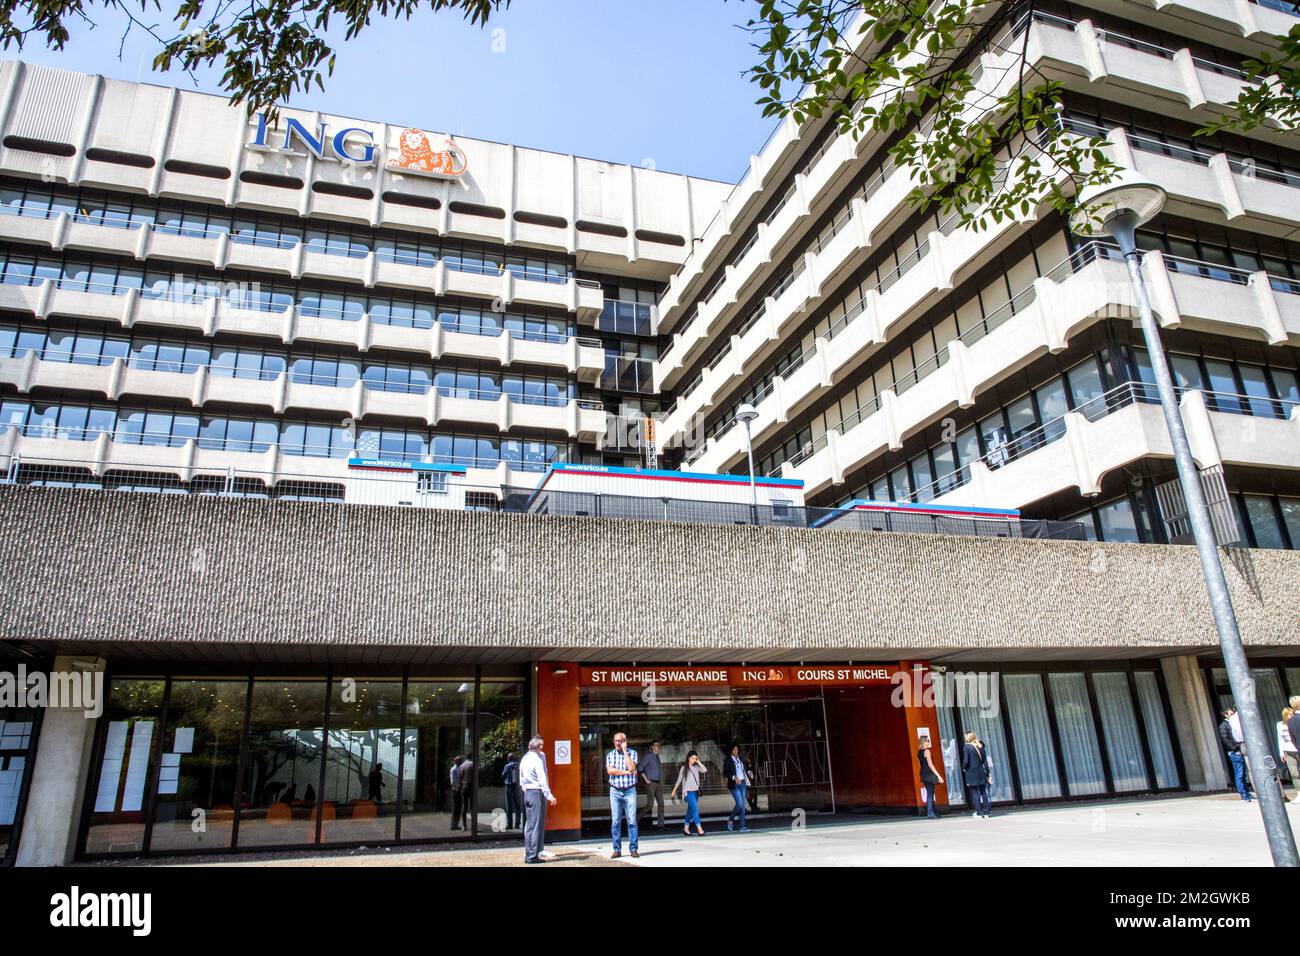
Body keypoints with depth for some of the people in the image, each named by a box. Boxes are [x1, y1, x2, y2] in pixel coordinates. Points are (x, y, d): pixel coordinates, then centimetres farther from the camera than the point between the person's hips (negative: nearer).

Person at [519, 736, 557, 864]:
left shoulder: (524, 759, 12)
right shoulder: (537, 759, -13)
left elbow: (521, 780, 15)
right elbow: (542, 780, -18)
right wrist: (550, 796, -18)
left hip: (527, 792, 9)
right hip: (537, 793, -8)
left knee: (529, 825, 13)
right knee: (537, 825, -4)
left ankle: (528, 854, 16)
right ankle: (533, 856, -3)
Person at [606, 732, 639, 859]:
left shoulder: (632, 753, 2)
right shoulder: (610, 755, 6)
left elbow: (631, 767, -15)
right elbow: (610, 771, -9)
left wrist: (625, 751, -12)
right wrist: (627, 772, -11)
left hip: (630, 790, -1)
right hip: (615, 791, 1)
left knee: (632, 820, -4)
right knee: (615, 821, 1)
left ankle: (633, 849, 3)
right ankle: (617, 849, 8)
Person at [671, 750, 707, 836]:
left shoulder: (696, 767, 6)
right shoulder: (684, 768, -2)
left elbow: (705, 770, -10)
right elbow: (679, 780, 4)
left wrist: (699, 762, -7)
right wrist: (674, 790, 7)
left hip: (696, 791, 5)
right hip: (688, 792, -5)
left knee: (691, 810, 12)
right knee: (695, 809, -14)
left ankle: (686, 828, 22)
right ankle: (699, 828, -14)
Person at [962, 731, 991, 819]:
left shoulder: (967, 747, -9)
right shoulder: (981, 747, 7)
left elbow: (966, 761, -15)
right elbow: (985, 762, 8)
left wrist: (964, 768, 5)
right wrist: (987, 774, 12)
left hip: (972, 773, -5)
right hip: (981, 772, 5)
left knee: (974, 792, 2)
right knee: (983, 792, 9)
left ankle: (978, 812, 3)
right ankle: (985, 812, 11)